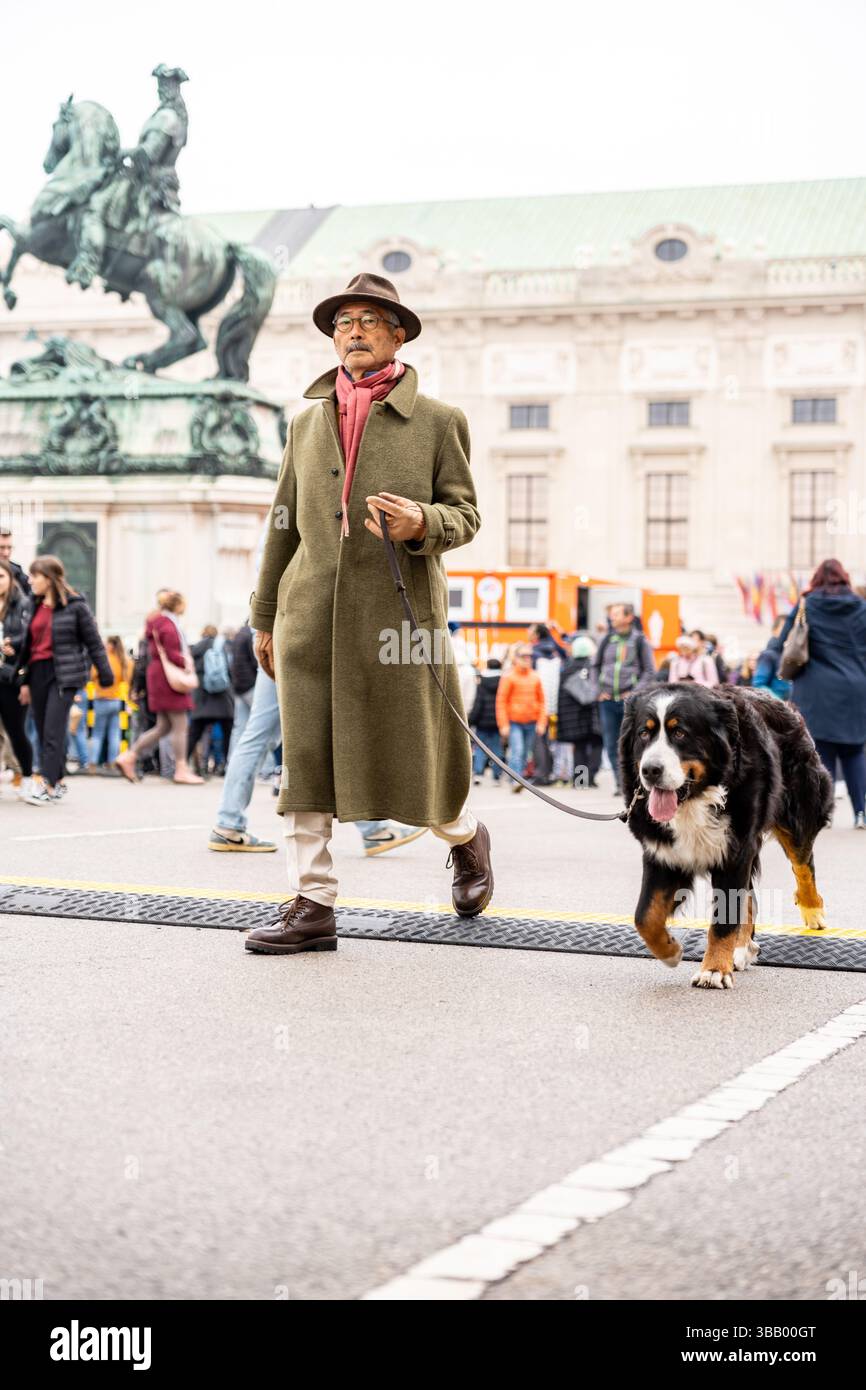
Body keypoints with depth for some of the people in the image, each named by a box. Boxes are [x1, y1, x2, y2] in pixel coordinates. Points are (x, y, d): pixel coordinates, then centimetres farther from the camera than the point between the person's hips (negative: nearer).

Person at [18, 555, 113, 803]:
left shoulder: (74, 605, -4)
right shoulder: (36, 606, 14)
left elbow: (94, 642, -3)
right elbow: (30, 643, 18)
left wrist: (105, 674, -4)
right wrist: (26, 680, 17)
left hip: (64, 674, -7)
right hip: (38, 672, 7)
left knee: (53, 729, -13)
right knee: (42, 730, 6)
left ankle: (48, 785, -14)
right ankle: (58, 782, 17)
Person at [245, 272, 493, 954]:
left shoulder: (438, 421, 6)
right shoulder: (308, 422, 16)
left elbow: (464, 512, 5)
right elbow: (285, 521, 19)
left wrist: (424, 524, -19)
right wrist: (265, 615, 19)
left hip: (398, 611, -3)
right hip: (311, 616, 3)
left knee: (410, 757, 2)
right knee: (305, 755, -2)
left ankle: (467, 838, 34)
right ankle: (312, 906, 2)